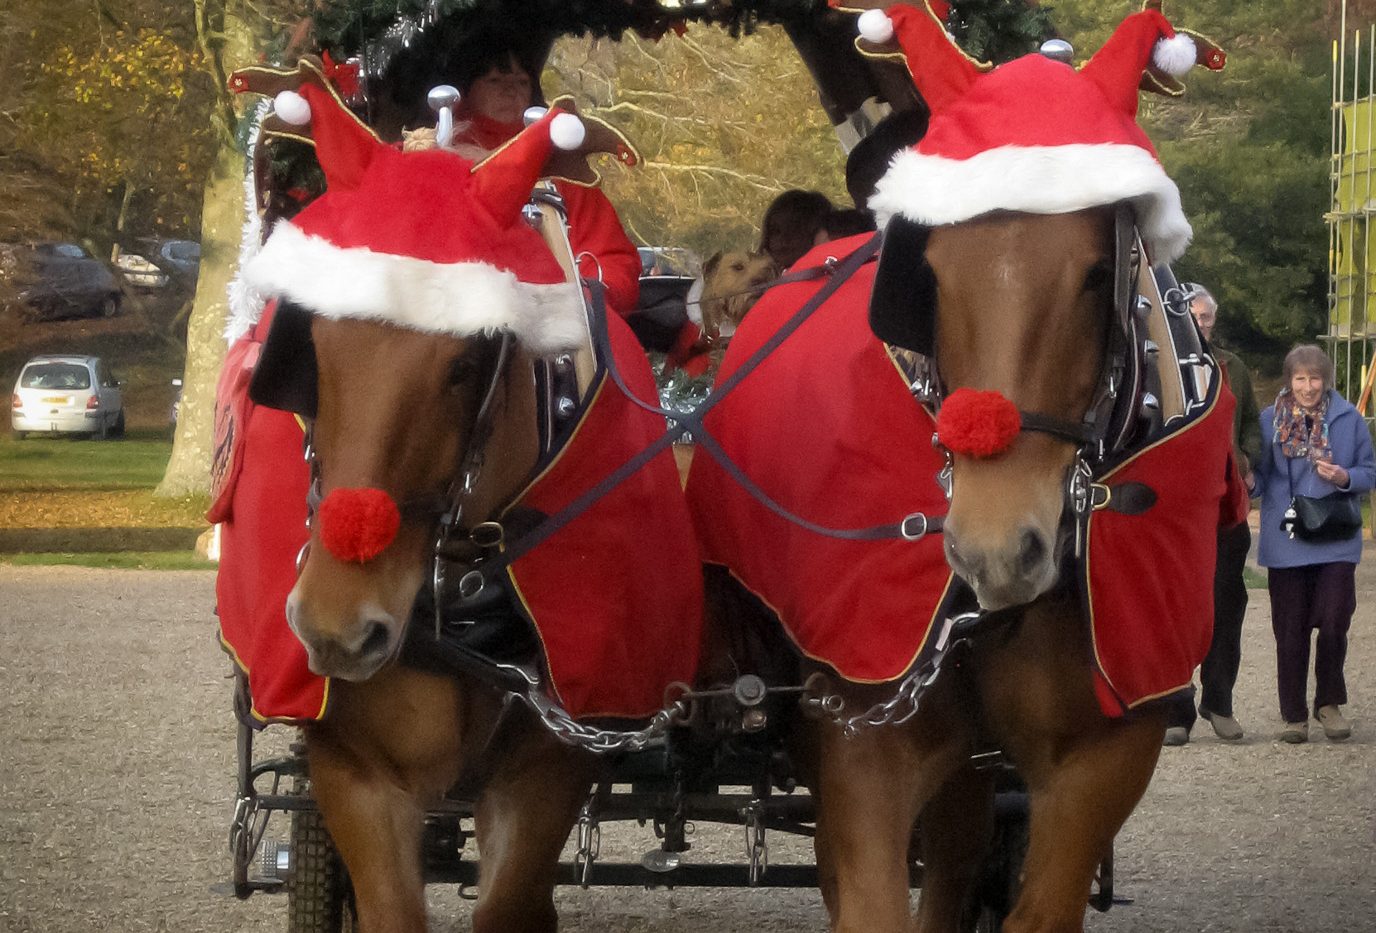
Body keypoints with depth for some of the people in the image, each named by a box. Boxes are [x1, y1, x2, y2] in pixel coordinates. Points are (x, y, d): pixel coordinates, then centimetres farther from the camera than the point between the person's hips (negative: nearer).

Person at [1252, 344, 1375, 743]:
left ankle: (1329, 702, 12)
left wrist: (1344, 478, -13)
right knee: (1290, 631, 4)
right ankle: (1294, 716, 15)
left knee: (1334, 622, -11)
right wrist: (1250, 482, -16)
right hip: (1285, 542, 1)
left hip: (1335, 541, -1)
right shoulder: (1270, 421, 4)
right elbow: (1259, 477, 7)